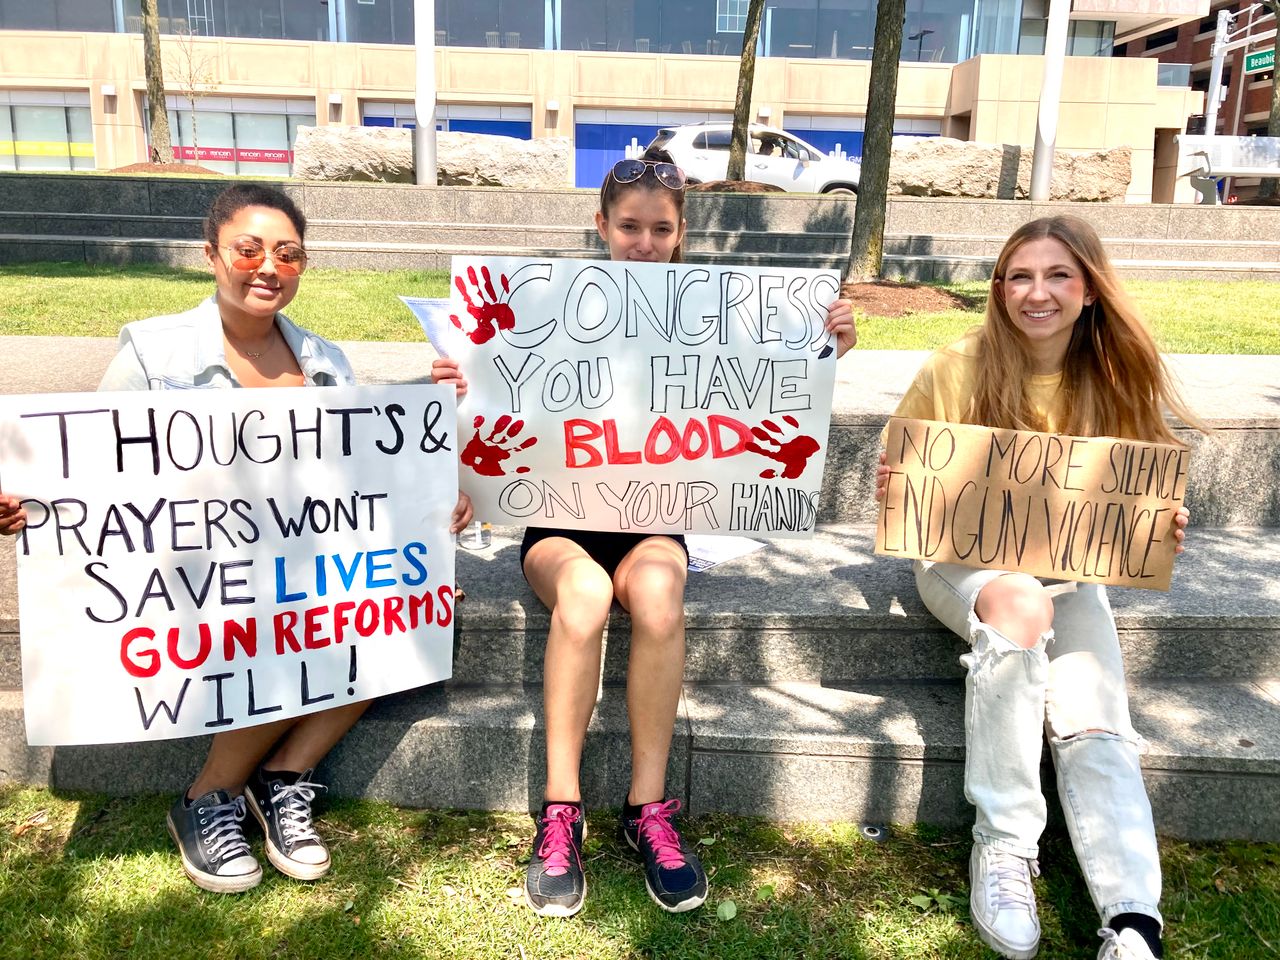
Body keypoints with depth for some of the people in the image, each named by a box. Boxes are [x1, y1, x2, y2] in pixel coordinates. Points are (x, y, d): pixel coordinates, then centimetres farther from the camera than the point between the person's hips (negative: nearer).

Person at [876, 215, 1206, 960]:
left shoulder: (1115, 381, 1)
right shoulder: (954, 372, -7)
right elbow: (897, 488, 1)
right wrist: (892, 488, -23)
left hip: (1069, 568, 3)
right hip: (961, 557, -2)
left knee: (1096, 725, -21)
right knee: (1020, 603, -36)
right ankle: (1003, 845, -26)